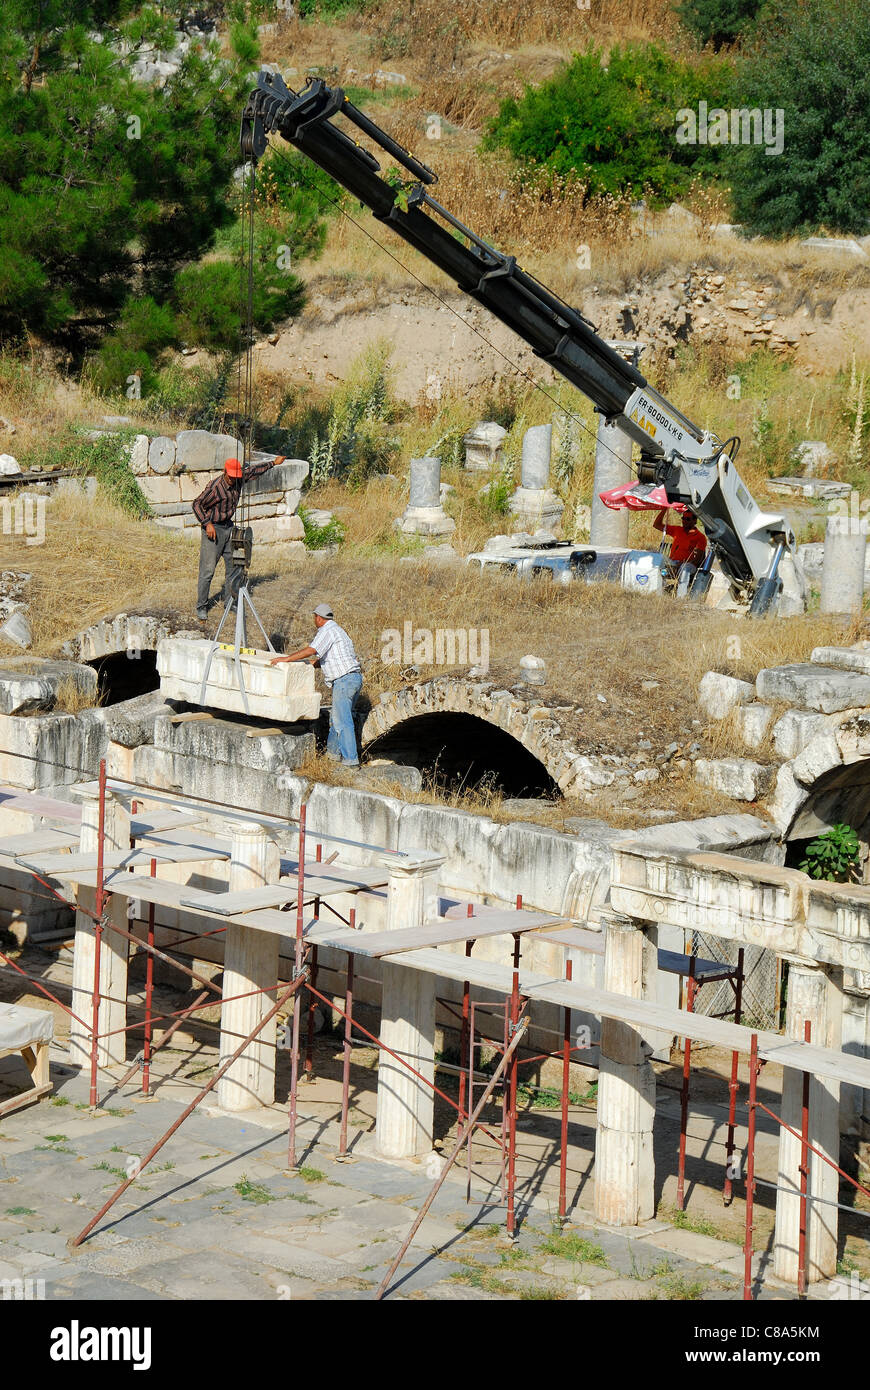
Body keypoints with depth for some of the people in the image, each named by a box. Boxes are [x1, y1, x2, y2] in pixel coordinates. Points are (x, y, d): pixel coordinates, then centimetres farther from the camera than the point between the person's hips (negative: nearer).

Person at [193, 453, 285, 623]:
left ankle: (230, 601, 18)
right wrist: (207, 524, -17)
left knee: (233, 565, 6)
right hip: (213, 529, -7)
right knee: (207, 569, -8)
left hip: (228, 526, 7)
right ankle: (201, 608, -1)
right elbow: (197, 504, -13)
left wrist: (273, 463, 26)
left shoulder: (239, 480, -1)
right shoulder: (214, 486, -20)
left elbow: (254, 470, 18)